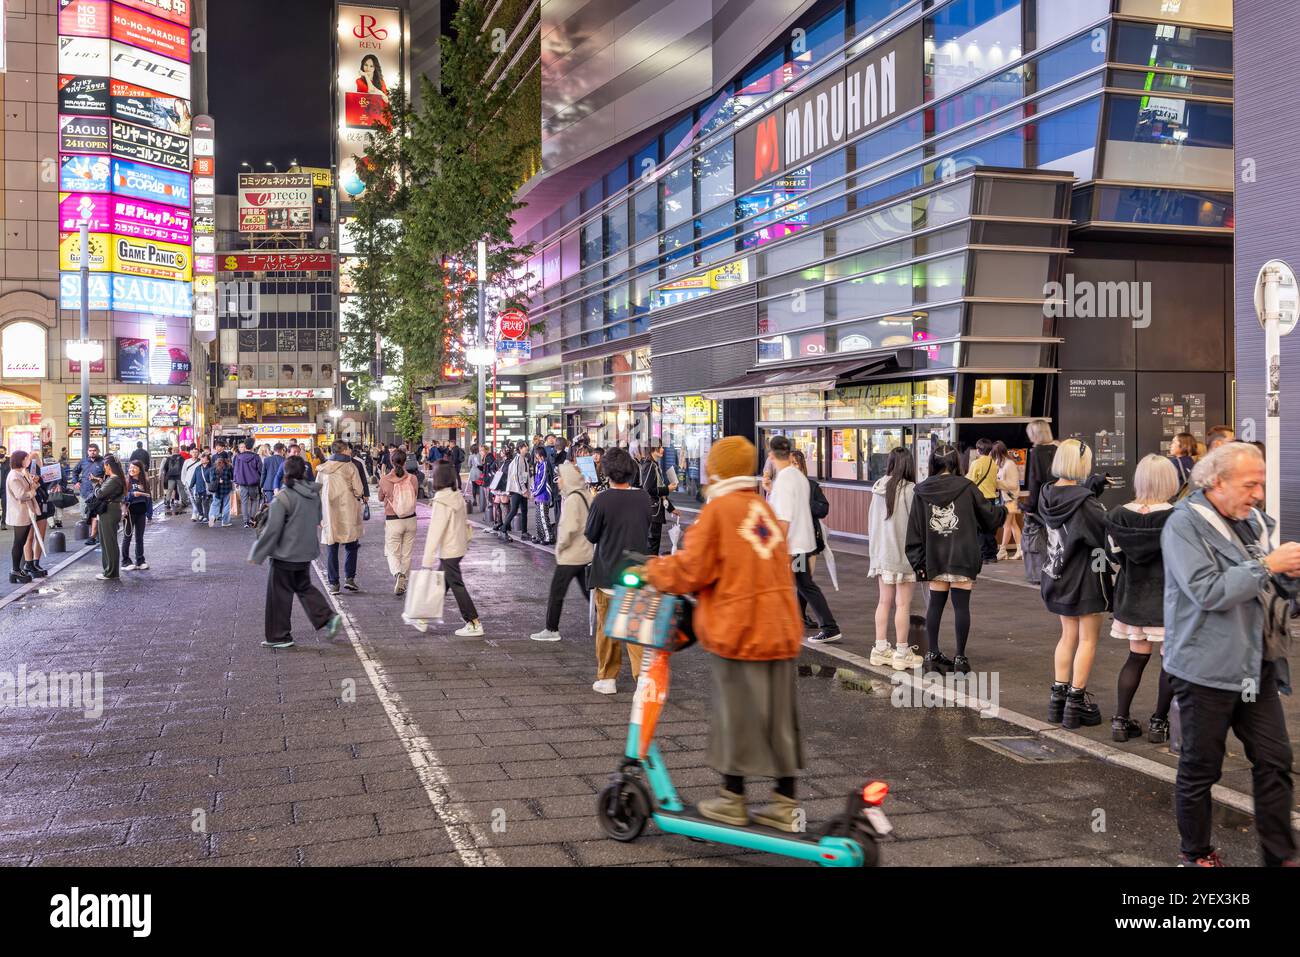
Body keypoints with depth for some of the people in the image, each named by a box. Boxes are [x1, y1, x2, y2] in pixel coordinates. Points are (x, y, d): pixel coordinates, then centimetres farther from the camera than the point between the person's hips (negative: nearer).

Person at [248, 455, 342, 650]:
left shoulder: (282, 498, -20)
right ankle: (328, 617, 9)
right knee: (304, 587, 23)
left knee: (279, 594, 6)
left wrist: (256, 554, -10)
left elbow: (272, 530, -19)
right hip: (307, 552, 7)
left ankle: (279, 637, 14)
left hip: (286, 555, -7)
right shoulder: (314, 493, 0)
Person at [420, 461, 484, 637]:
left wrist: (427, 561, -20)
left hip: (448, 551, -9)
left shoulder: (441, 502, -21)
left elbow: (435, 532, -22)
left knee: (457, 585, -1)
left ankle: (475, 624, 1)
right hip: (459, 546, 9)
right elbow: (465, 521, 11)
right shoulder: (458, 497, 2)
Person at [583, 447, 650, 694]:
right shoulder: (643, 498, -3)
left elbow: (590, 535, -5)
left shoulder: (602, 500, -16)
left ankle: (607, 679, 21)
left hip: (608, 574, -3)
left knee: (607, 628, 12)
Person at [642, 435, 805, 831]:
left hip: (738, 627, -6)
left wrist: (652, 570, 9)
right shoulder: (767, 509, 13)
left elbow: (691, 570, -8)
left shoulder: (717, 509, -8)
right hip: (780, 627, 6)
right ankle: (786, 803, 16)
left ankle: (732, 800, 17)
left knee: (738, 712, 5)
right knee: (780, 713, 10)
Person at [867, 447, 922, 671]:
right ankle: (902, 653, 6)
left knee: (884, 601, 14)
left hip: (880, 554, 6)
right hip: (904, 554, -6)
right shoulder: (909, 490, -15)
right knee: (903, 604, 1)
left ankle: (881, 648, 19)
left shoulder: (878, 489, 4)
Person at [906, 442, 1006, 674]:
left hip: (935, 559, 3)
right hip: (962, 558, -3)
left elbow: (915, 529, 1)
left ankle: (931, 655, 16)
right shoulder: (966, 487, -6)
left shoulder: (921, 491, 1)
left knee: (935, 604, 12)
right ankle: (960, 658, 8)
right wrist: (1004, 510, 26)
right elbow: (988, 515, 4)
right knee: (961, 605, 3)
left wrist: (918, 561, 6)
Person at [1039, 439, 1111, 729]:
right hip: (1085, 578, -7)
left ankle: (1058, 696, 21)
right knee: (1088, 639, 6)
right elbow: (1107, 531, -18)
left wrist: (1090, 490, 3)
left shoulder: (1048, 496, -2)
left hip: (1058, 577, 7)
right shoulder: (1083, 502, -23)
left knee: (1068, 635, 19)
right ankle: (1076, 702, 9)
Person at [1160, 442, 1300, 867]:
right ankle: (1196, 852, 23)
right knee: (1200, 768, 7)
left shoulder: (1255, 521, 9)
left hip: (1257, 666, 7)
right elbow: (1208, 592, -23)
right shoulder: (1185, 524, -12)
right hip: (1208, 668, -7)